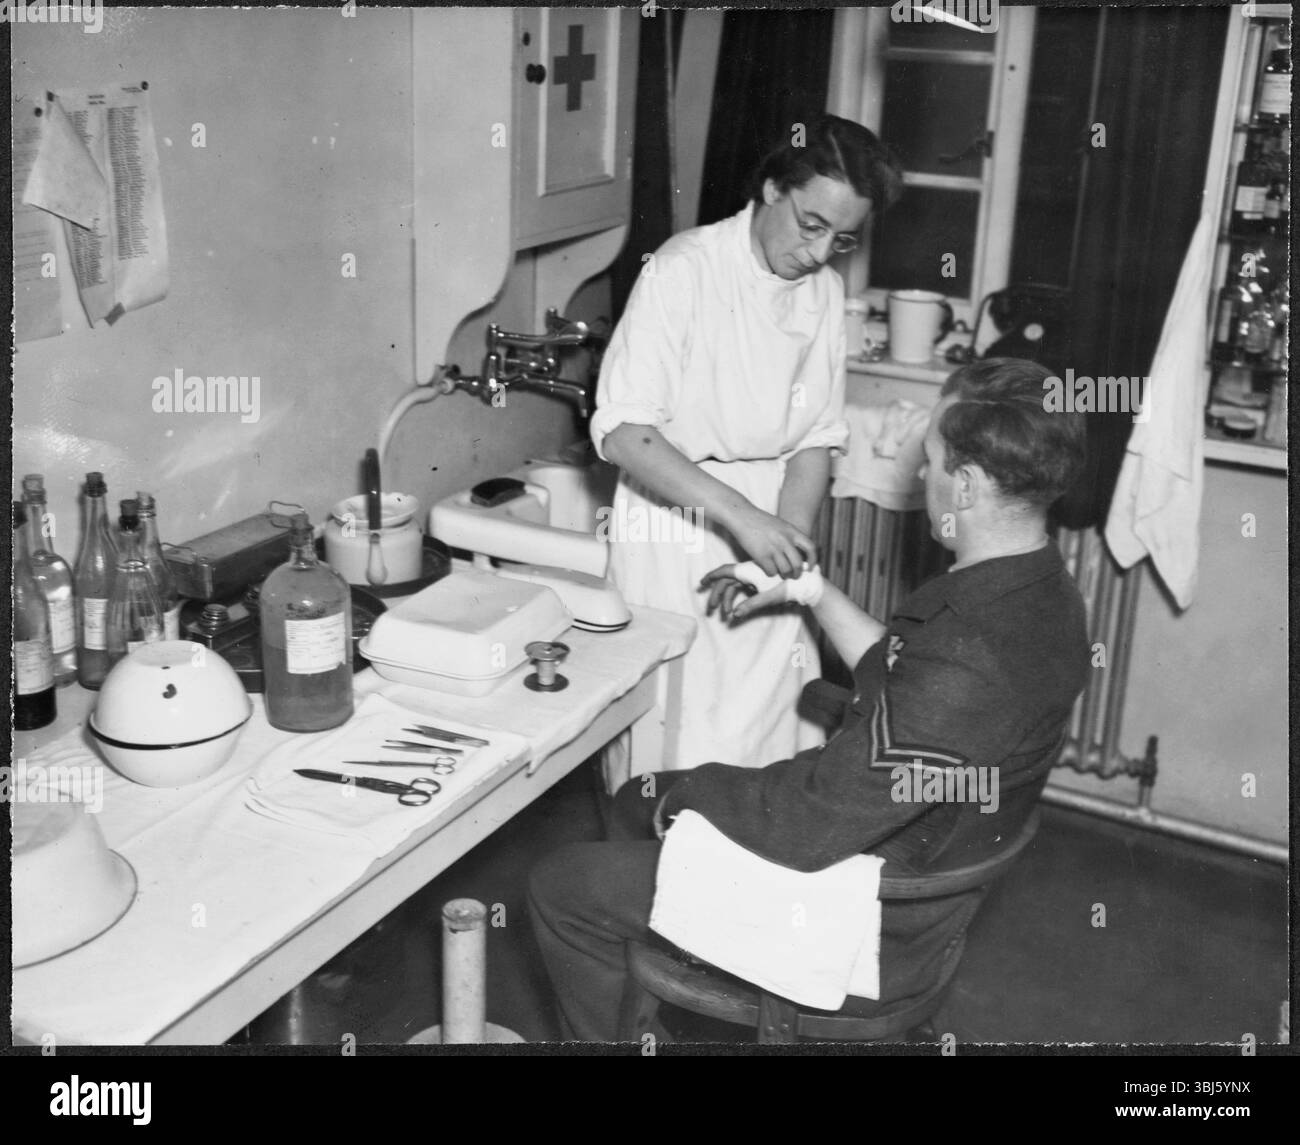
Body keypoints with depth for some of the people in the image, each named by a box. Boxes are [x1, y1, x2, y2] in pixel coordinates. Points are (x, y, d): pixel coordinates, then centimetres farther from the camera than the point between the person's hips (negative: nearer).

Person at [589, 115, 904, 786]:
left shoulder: (825, 290, 4)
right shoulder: (682, 271, -15)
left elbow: (815, 439, 5)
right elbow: (623, 433, -22)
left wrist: (788, 541, -13)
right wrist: (741, 516, -29)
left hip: (770, 519, 5)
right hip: (673, 516, -5)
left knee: (771, 716, 9)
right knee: (675, 729, 1)